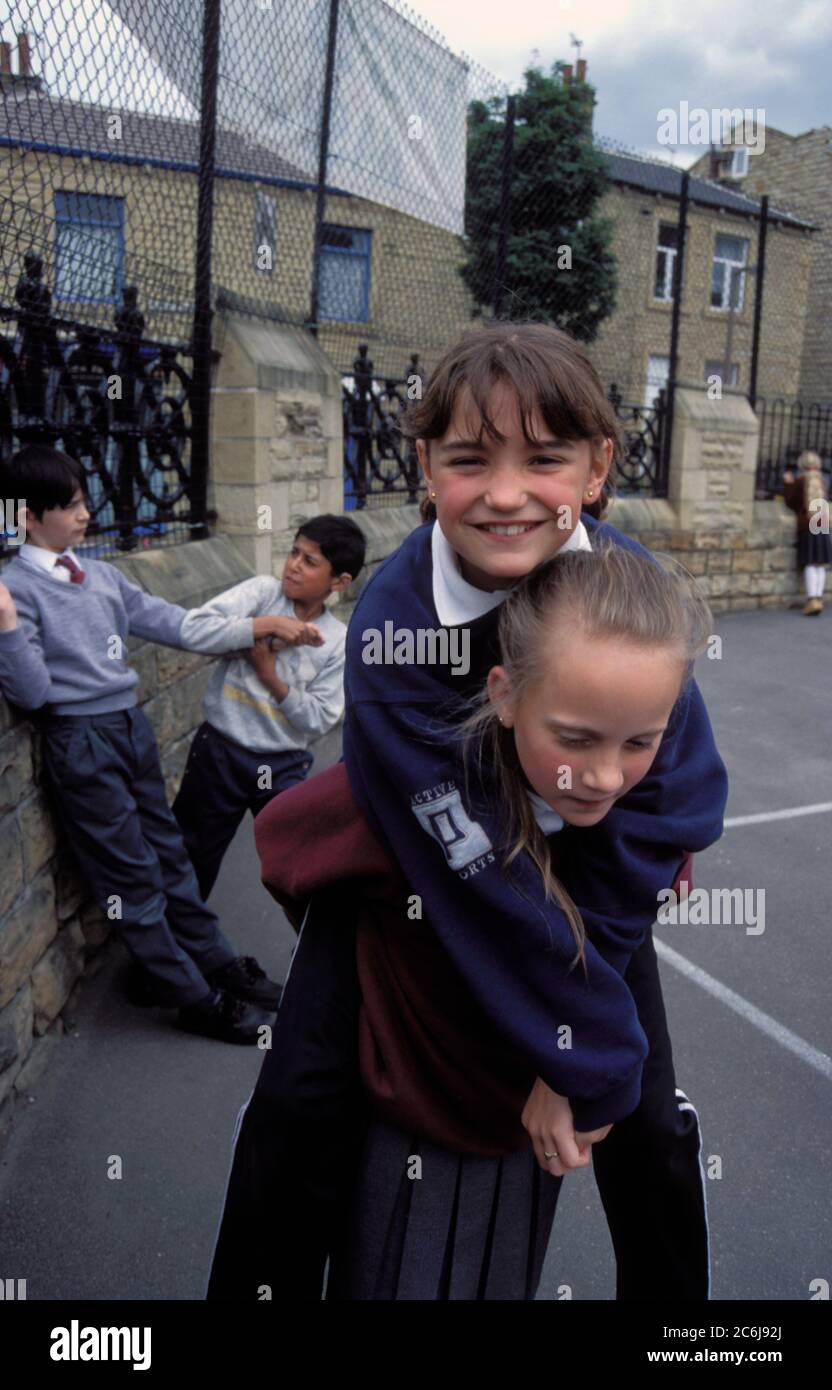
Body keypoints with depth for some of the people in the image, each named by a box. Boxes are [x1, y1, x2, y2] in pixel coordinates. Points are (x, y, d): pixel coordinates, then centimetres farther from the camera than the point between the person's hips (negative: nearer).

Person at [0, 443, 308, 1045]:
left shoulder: (102, 574, 7)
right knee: (132, 878, 5)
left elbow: (172, 624, 10)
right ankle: (198, 1001, 16)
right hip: (80, 741, -6)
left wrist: (253, 628, 5)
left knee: (170, 855, 17)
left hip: (132, 725, 6)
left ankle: (222, 967, 31)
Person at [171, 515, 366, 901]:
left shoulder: (338, 640, -3)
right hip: (220, 753, 0)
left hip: (283, 768, 1)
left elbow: (320, 720, -8)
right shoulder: (264, 591, -7)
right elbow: (194, 629, -21)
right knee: (194, 859, 16)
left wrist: (272, 678, -17)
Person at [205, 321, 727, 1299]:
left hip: (589, 870, 2)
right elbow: (475, 863, -32)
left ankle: (669, 1290, 39)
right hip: (409, 869, -2)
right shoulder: (390, 620, -31)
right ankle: (257, 1286, 22)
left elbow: (665, 791, -14)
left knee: (648, 1121, 7)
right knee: (301, 1107, -8)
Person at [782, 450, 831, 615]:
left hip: (806, 527, -3)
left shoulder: (800, 482, -4)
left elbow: (790, 501, 3)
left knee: (810, 565, -5)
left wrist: (787, 483, 16)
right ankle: (818, 599, 4)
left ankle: (812, 600, -15)